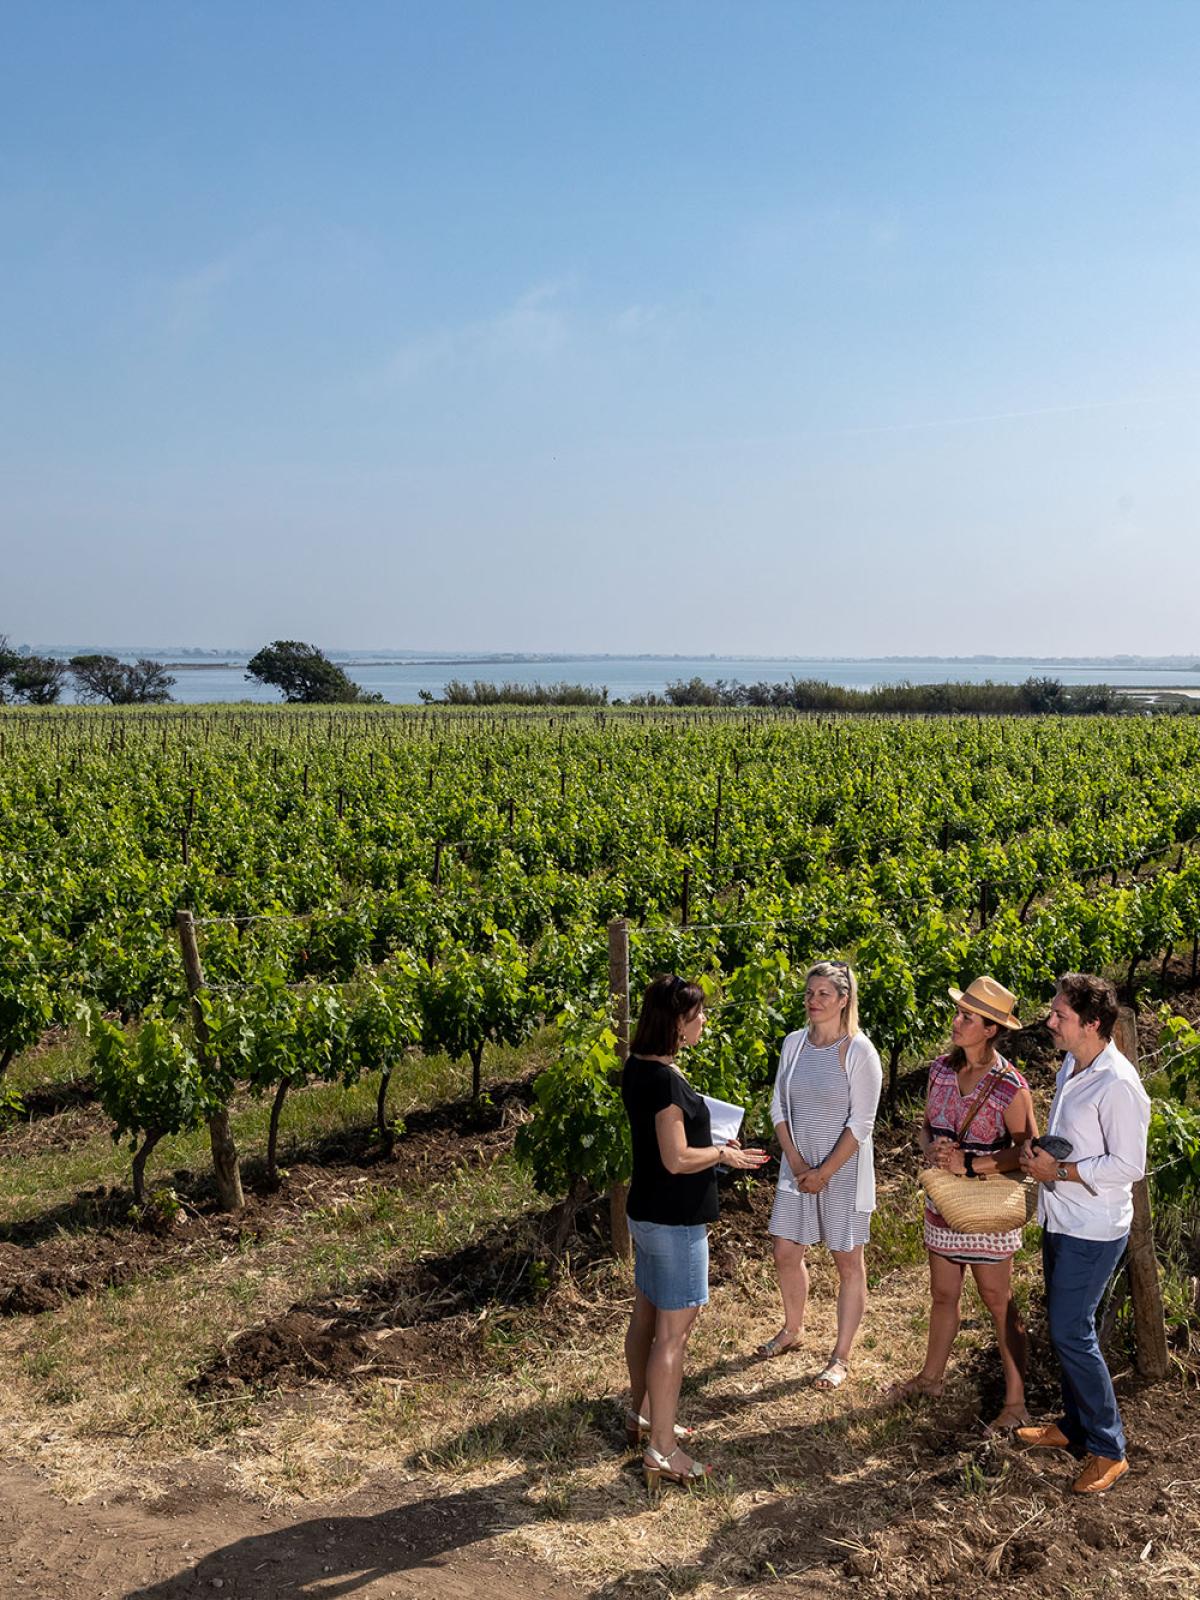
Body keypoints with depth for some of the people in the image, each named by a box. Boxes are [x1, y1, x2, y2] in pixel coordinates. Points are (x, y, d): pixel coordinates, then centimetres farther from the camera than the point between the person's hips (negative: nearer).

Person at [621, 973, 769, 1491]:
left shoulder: (638, 1068, 5)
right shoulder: (665, 1080, -25)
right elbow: (677, 1160, -24)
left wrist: (712, 1142, 12)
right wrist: (725, 1153, -9)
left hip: (647, 1211, 10)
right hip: (674, 1220, -10)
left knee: (646, 1315, 20)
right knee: (673, 1330, -2)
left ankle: (642, 1414, 35)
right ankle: (662, 1450, 4)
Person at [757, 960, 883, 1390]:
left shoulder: (859, 1051, -15)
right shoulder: (794, 1044, 1)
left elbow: (861, 1124, -15)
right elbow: (779, 1107, 5)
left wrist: (825, 1172, -15)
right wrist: (796, 1163, -6)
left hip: (844, 1170, -5)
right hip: (797, 1166, 5)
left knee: (848, 1262, 6)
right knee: (786, 1253, 13)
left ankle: (841, 1357, 18)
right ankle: (792, 1330, 37)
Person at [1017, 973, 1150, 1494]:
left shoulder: (1118, 1085, -22)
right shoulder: (1070, 1068, 6)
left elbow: (1129, 1166, -21)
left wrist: (1059, 1170, -19)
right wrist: (1037, 1153, 0)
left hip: (1094, 1231, -9)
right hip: (1060, 1221, 9)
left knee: (1071, 1333, -5)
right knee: (1063, 1327, 17)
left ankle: (1107, 1449, 9)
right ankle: (1074, 1425, 32)